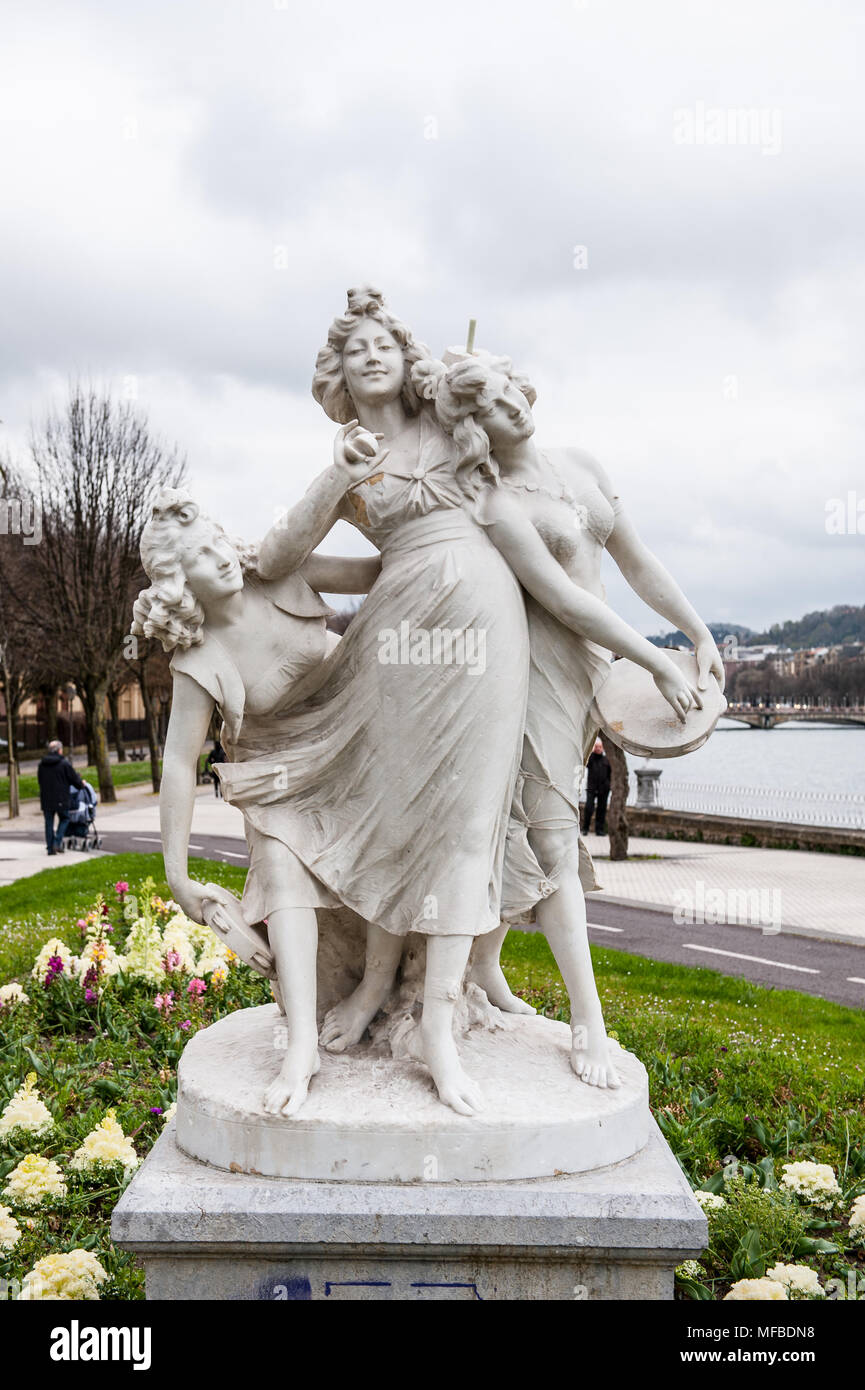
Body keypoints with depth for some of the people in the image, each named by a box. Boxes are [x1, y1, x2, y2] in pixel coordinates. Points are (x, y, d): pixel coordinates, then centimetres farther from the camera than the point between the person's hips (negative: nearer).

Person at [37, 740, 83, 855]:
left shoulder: (41, 764, 7)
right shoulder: (64, 763, -9)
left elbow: (40, 781, 17)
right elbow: (74, 779, -3)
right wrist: (81, 784, 18)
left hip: (46, 799, 4)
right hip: (61, 799, -4)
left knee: (49, 822, 9)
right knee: (64, 819, 11)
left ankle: (50, 848, 9)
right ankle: (57, 843, -3)